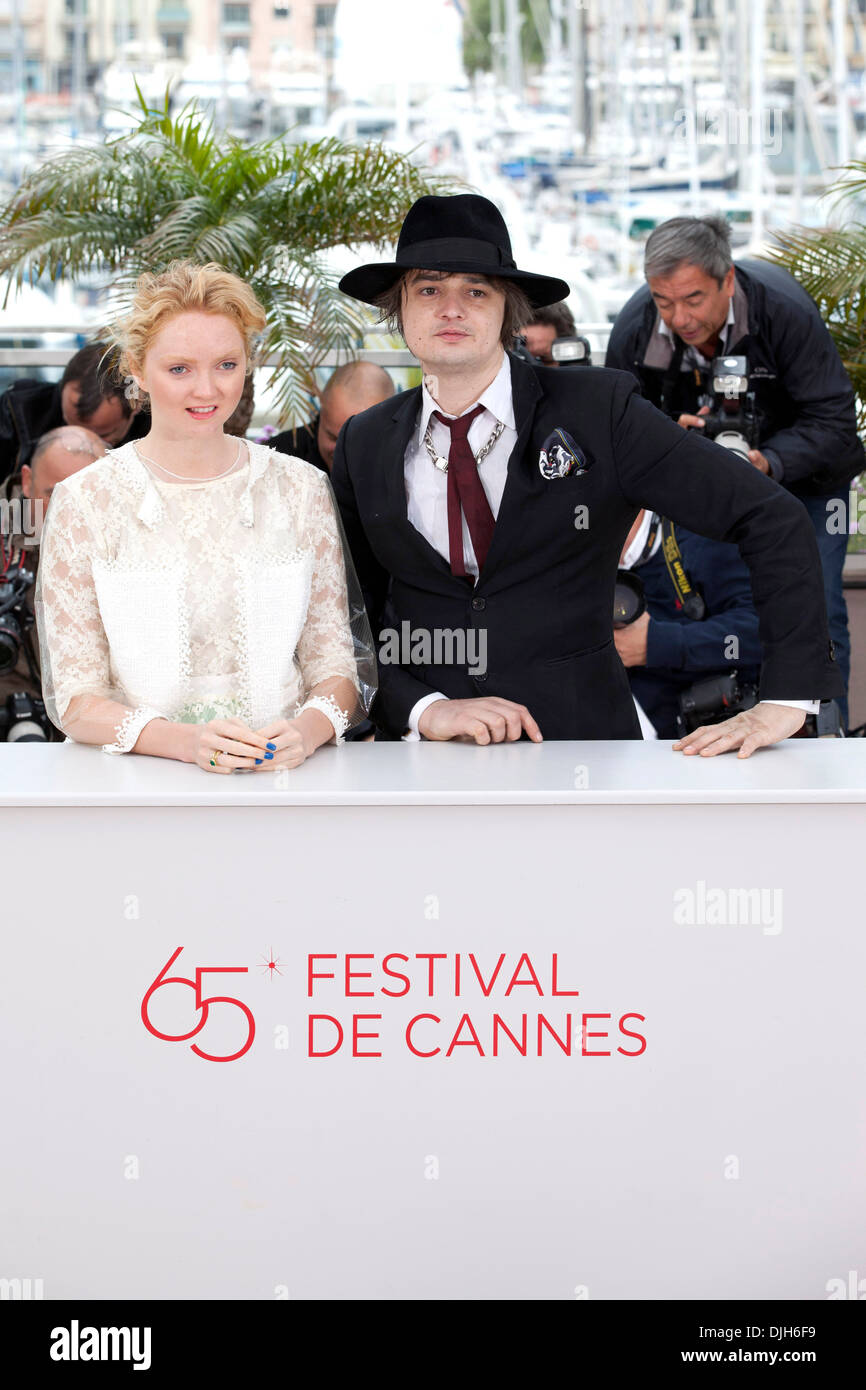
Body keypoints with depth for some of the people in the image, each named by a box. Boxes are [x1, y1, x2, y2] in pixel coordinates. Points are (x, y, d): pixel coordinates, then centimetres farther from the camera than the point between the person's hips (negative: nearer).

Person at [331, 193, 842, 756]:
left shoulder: (599, 411, 0)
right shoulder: (363, 446, 10)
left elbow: (773, 519, -2)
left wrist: (785, 701, -8)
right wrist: (425, 709, -8)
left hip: (581, 738, -4)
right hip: (425, 763, 4)